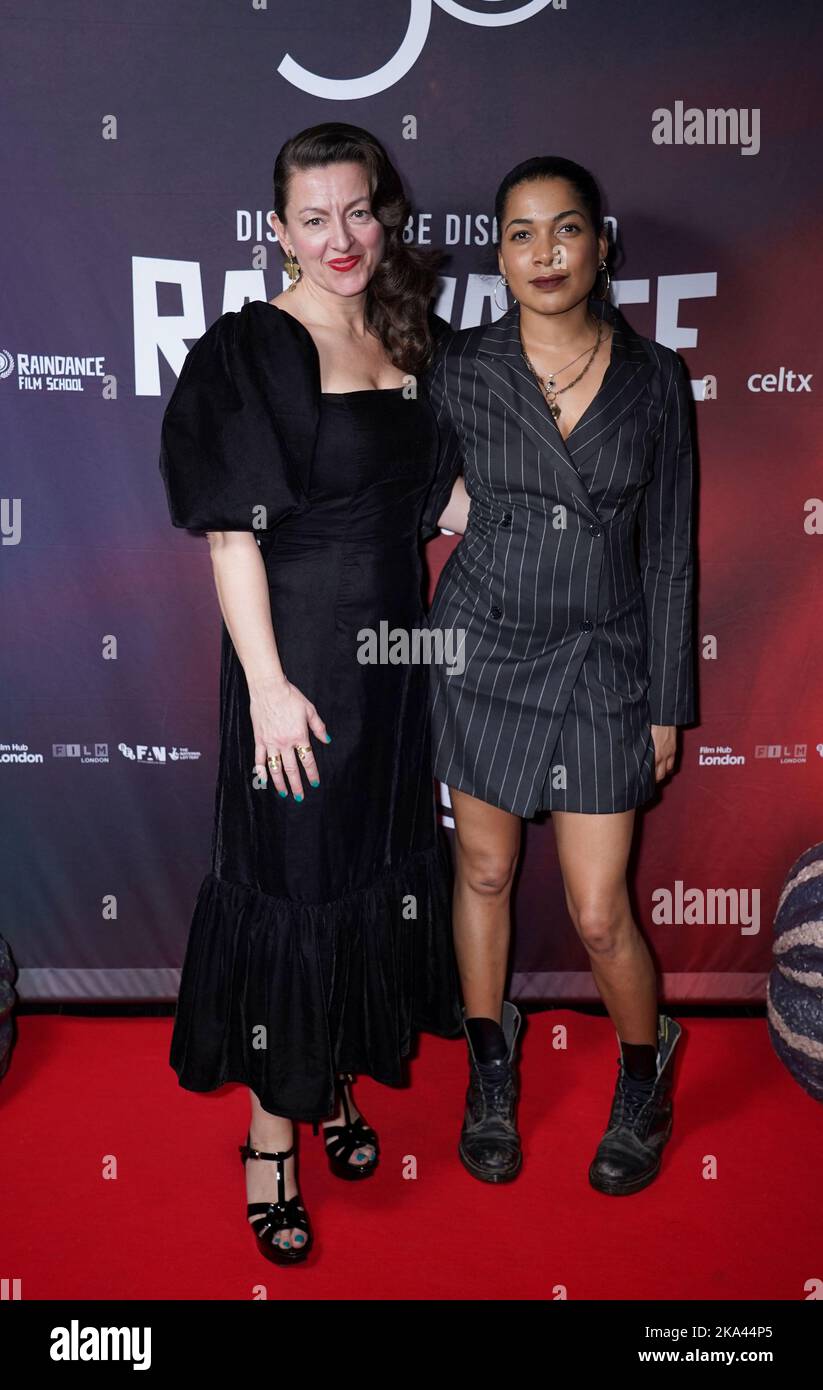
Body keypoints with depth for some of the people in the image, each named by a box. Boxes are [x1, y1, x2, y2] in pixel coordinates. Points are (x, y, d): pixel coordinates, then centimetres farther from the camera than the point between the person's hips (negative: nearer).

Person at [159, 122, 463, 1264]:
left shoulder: (402, 338, 11)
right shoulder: (250, 351, -10)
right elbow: (231, 532, -15)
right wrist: (268, 685, -19)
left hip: (394, 654, 7)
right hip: (301, 657, -7)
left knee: (378, 867, 16)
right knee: (293, 884, 3)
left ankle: (335, 1084, 37)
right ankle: (272, 1136, 21)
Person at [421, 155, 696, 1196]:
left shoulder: (653, 379, -1)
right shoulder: (460, 369, -3)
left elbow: (667, 552, 1)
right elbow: (413, 508, 7)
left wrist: (666, 702, 1)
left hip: (603, 662, 0)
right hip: (484, 650, 1)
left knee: (599, 914, 2)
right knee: (483, 870, 14)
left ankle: (645, 1072, 33)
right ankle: (491, 1068, 39)